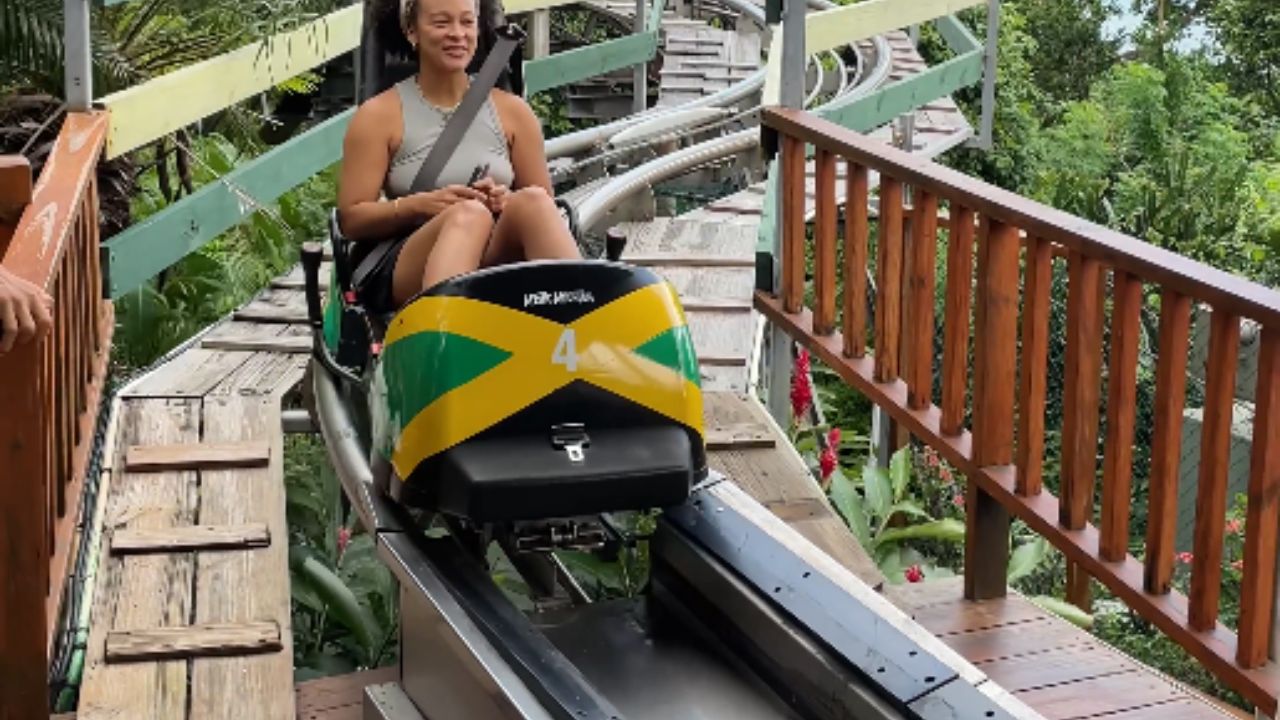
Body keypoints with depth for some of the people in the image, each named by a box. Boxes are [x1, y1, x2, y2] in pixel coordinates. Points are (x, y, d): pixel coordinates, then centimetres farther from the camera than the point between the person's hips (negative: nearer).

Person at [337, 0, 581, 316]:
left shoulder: (512, 111, 16)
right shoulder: (380, 115, 8)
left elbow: (544, 205, 17)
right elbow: (350, 219, 4)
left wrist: (506, 202, -6)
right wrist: (421, 204, -13)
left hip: (500, 257, 3)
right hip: (403, 273, -2)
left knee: (532, 201, -28)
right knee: (468, 215, -35)